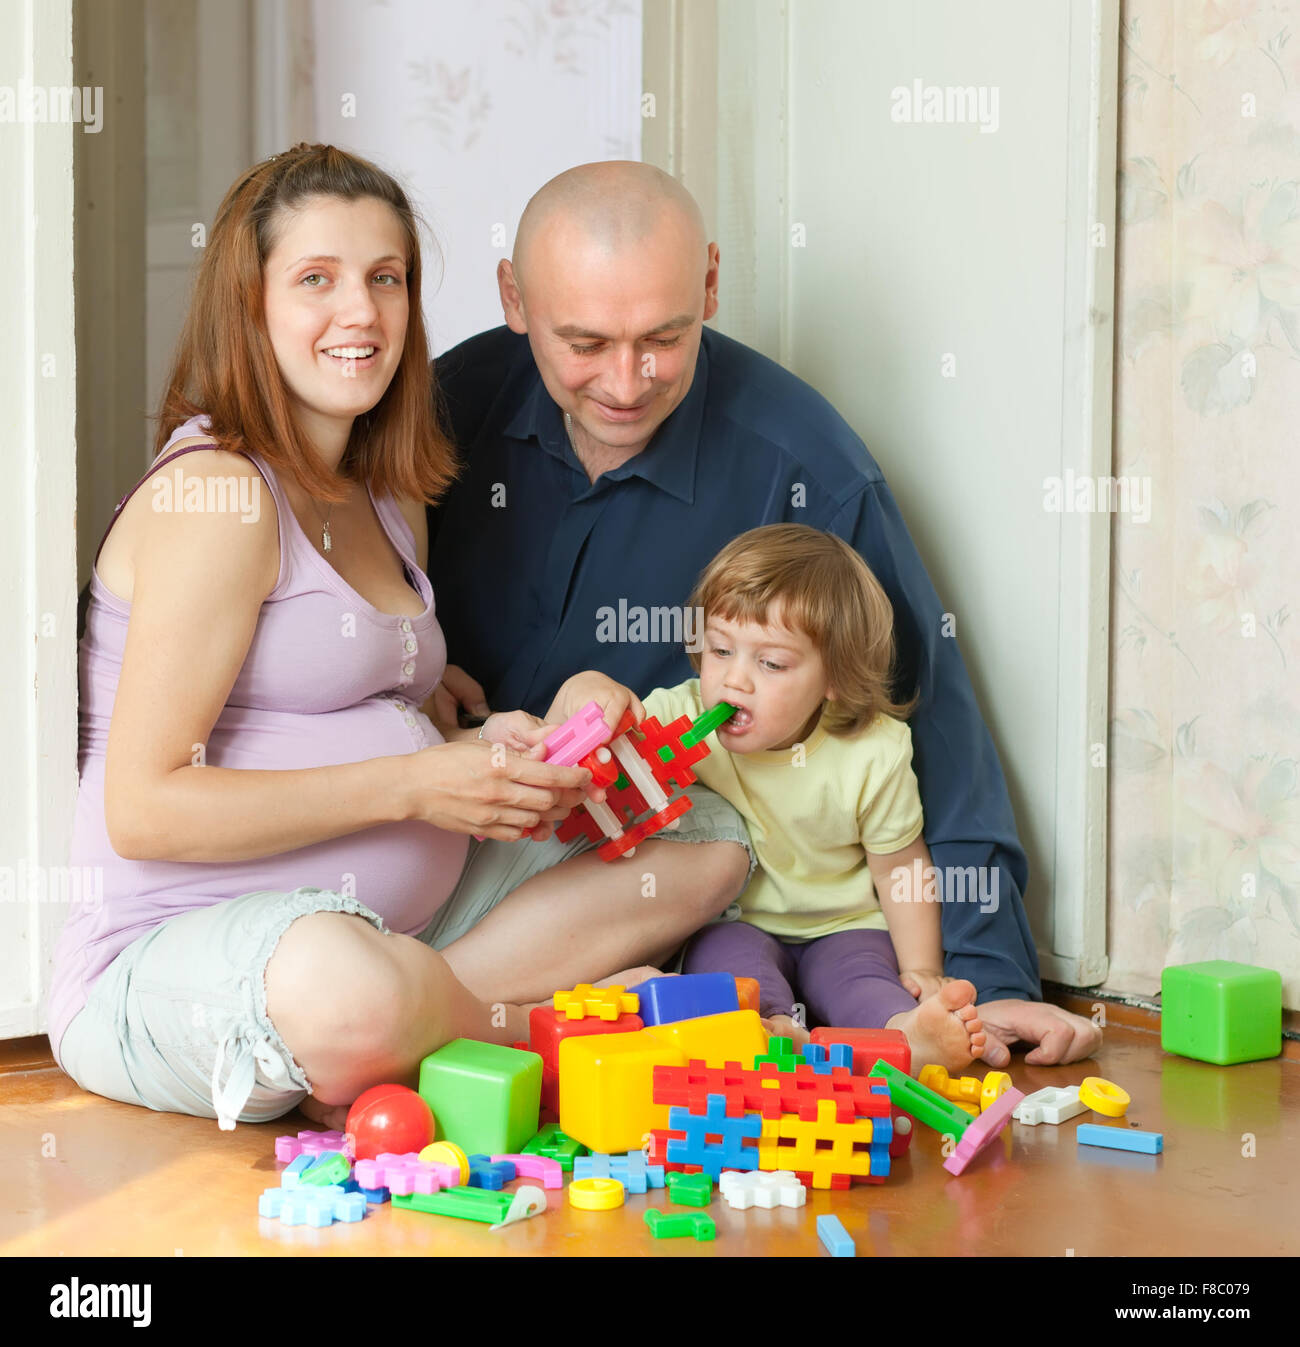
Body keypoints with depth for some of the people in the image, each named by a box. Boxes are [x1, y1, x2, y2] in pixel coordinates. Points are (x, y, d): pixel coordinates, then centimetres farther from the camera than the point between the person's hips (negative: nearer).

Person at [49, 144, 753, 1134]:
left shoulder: (393, 498, 15)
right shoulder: (214, 494, -13)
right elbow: (144, 810, -19)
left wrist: (499, 747, -1)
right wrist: (415, 784, -19)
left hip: (396, 921, 9)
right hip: (171, 952, -9)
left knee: (712, 847, 5)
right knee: (342, 993, -44)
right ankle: (537, 1027, -9)